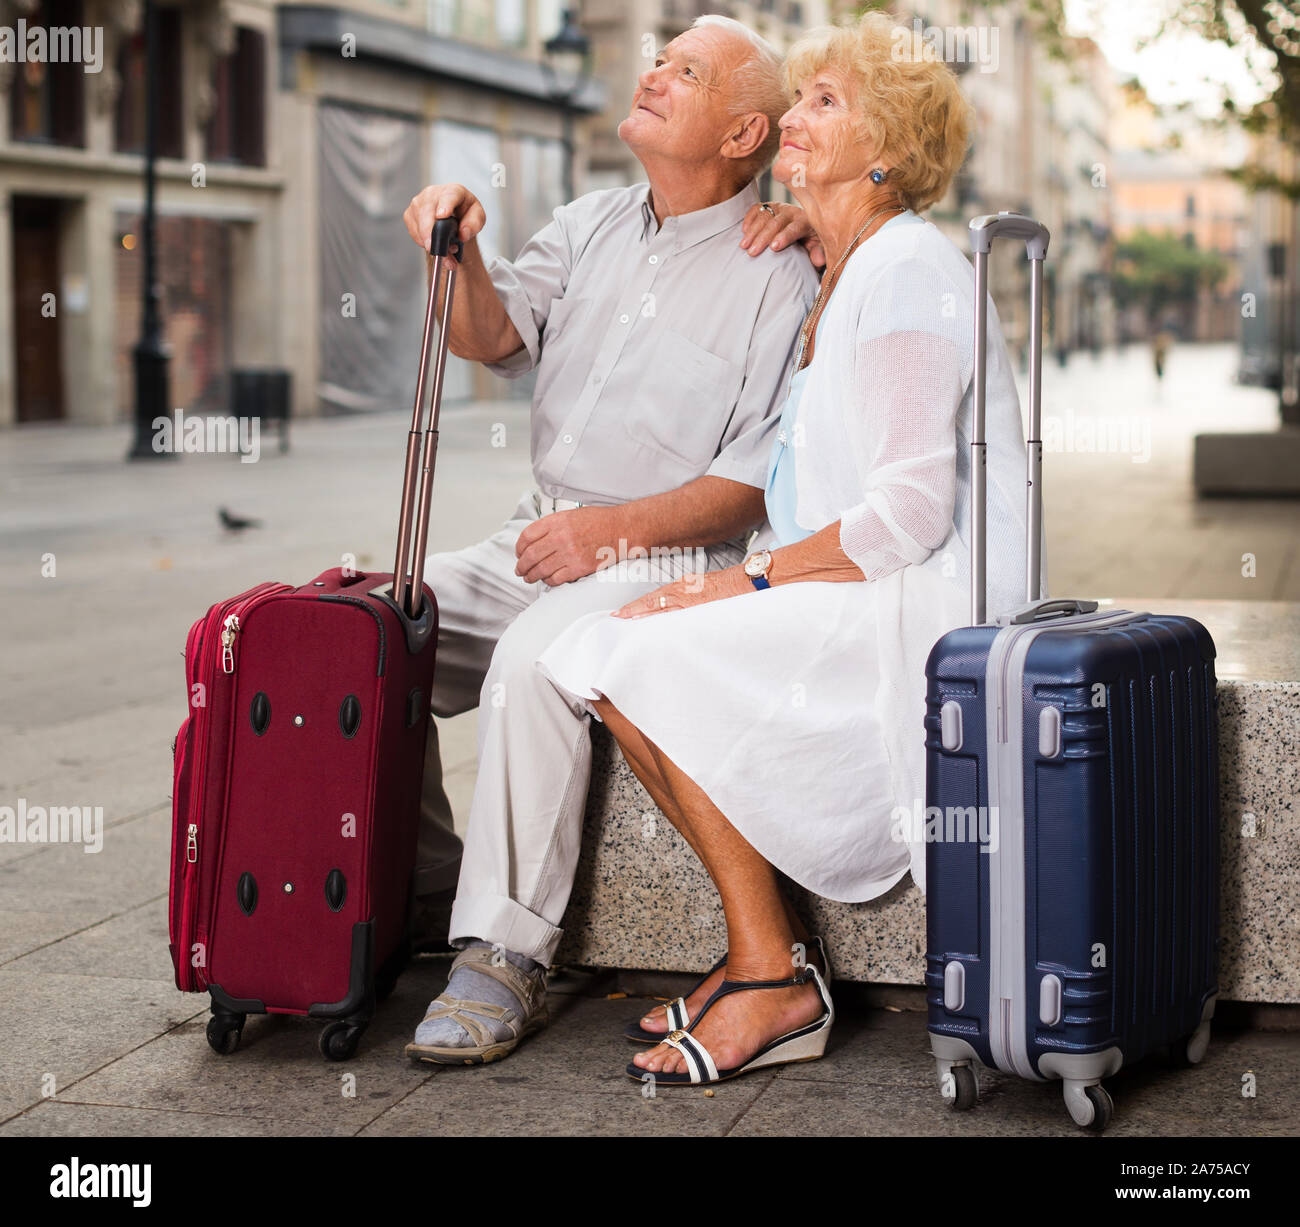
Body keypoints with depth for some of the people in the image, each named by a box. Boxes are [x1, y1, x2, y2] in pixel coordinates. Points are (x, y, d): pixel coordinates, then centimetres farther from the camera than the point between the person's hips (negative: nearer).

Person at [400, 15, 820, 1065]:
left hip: (672, 558, -7)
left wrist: (615, 528, -20)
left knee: (533, 661, -34)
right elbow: (496, 338, 2)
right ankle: (427, 894, 5)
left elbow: (760, 480, -11)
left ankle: (505, 959, -27)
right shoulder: (592, 226, 15)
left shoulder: (779, 277, -5)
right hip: (539, 536, 7)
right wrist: (461, 257, -19)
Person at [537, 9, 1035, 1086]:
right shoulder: (845, 278, 19)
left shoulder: (909, 267, -12)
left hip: (925, 612, -9)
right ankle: (771, 948, 0)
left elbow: (913, 509, -20)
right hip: (861, 606, 9)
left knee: (642, 655, -18)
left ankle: (773, 984, -11)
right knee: (613, 655, -2)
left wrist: (745, 583, -16)